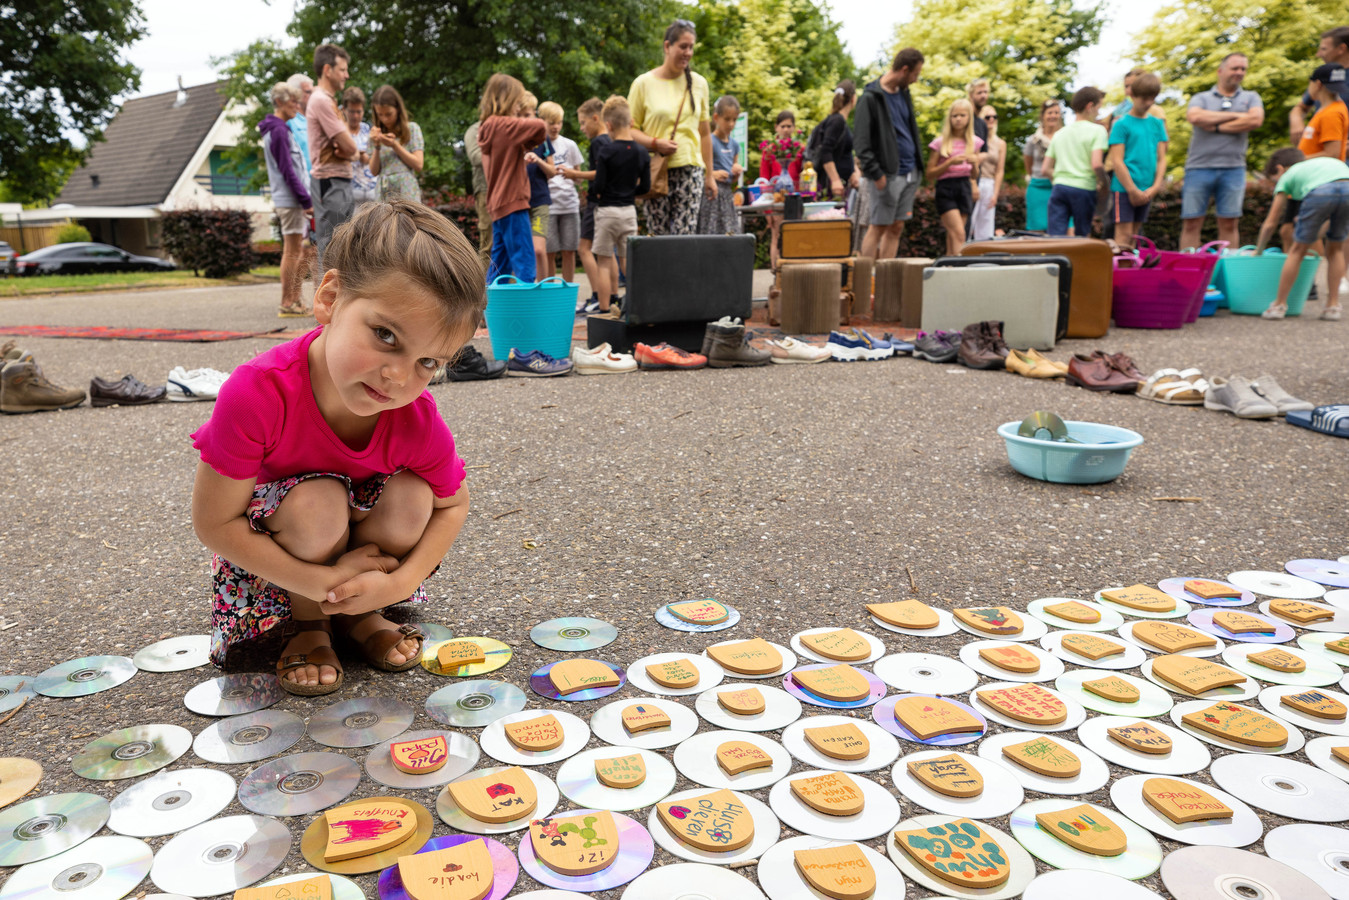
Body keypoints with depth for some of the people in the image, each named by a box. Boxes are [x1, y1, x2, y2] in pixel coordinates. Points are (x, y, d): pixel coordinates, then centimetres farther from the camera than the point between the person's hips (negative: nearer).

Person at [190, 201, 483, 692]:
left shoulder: (419, 424, -27)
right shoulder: (258, 394, -36)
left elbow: (453, 505, -7)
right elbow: (213, 523, -26)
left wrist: (399, 584, -22)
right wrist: (322, 583, -28)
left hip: (357, 538, 3)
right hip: (270, 553, -2)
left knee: (412, 498, -26)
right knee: (317, 503, -33)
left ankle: (358, 616, 2)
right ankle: (309, 627, -2)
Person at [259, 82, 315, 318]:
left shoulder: (279, 129, 20)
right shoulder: (279, 131, -11)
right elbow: (288, 170, -16)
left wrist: (304, 200, 17)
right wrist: (306, 200, -16)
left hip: (291, 200, 10)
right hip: (290, 200, -10)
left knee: (298, 250, 12)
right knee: (292, 251, -7)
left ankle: (294, 301, 15)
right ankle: (287, 304, -3)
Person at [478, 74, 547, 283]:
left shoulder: (487, 127, 13)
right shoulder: (504, 125, -13)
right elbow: (540, 126, -23)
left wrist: (522, 149, 7)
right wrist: (528, 144, -4)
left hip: (498, 203, 9)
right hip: (512, 202, -9)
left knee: (500, 265, 15)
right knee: (525, 265, -8)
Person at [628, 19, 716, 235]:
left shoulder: (698, 83, 12)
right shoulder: (644, 83, 3)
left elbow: (705, 132, 15)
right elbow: (629, 129, 2)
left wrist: (709, 175, 13)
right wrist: (655, 143, -15)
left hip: (691, 170, 2)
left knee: (686, 234, -7)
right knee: (658, 235, -3)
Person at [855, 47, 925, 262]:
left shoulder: (903, 94, 15)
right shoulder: (871, 97, -10)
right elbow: (861, 142, -14)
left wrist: (917, 172, 16)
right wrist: (876, 174, -19)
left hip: (909, 173, 8)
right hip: (886, 175, -8)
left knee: (896, 228, 8)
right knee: (877, 228, -5)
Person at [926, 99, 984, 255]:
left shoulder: (974, 142, 11)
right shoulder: (940, 143, 0)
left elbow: (974, 176, 15)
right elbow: (930, 173, -2)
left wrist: (974, 163, -6)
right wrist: (950, 162, -13)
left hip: (965, 186, 4)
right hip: (946, 188, -4)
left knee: (953, 234, 3)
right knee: (958, 233, -16)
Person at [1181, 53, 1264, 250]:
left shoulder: (1251, 98, 16)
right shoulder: (1201, 98, 12)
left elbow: (1256, 120, -4)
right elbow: (1194, 117, -10)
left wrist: (1217, 127, -4)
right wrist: (1235, 116, -4)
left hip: (1233, 168, 1)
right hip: (1199, 167, -1)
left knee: (1229, 224, 1)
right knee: (1191, 223, -4)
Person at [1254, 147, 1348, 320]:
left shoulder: (1287, 176, 32)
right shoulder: (1329, 161, 44)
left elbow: (1270, 224, 33)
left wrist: (1258, 252, 47)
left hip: (1319, 193, -3)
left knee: (1298, 250, 14)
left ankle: (1279, 305, 19)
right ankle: (1333, 306, 21)